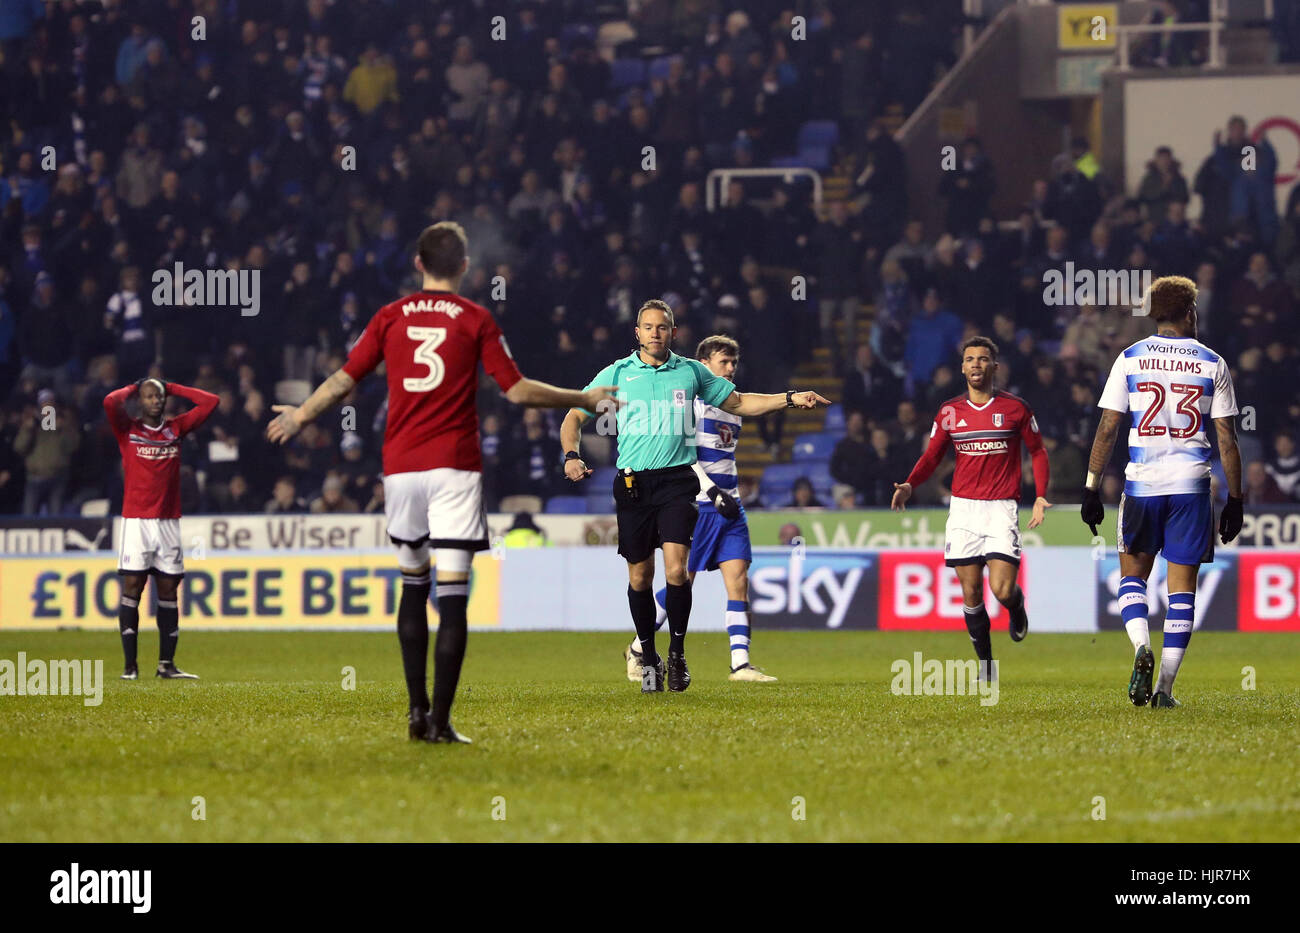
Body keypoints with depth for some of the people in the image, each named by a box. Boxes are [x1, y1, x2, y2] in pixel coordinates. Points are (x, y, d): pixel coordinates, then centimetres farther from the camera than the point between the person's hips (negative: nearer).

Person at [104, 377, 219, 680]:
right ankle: (130, 665, -7)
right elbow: (111, 402, -15)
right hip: (136, 521, -3)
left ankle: (166, 664, 6)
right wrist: (133, 388, 4)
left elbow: (210, 402, 10)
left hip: (169, 521, 3)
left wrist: (172, 387, 12)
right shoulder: (128, 429, 3)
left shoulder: (176, 428, 12)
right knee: (132, 588, -7)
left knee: (168, 591, 3)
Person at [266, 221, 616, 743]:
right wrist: (585, 399, 10)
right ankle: (439, 720, -12)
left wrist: (299, 417, 26)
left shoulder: (391, 317, 7)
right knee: (453, 592, -5)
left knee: (413, 583, 17)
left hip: (400, 466, 3)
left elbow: (344, 380, 9)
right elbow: (517, 389, -1)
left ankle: (417, 710, 13)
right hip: (454, 466, -3)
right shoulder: (475, 319, 0)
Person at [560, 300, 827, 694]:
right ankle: (648, 657, 20)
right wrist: (572, 455, -9)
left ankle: (677, 652, 1)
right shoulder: (617, 374, 6)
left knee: (676, 569, -16)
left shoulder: (691, 372, 9)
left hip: (676, 480, 0)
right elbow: (575, 417, 10)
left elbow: (738, 403, 20)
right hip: (632, 483, 0)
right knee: (640, 576, 3)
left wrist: (791, 399, 10)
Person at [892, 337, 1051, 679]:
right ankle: (986, 663, 15)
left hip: (1001, 509, -2)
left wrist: (1040, 497, -4)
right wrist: (909, 486, -6)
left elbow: (1038, 452, 9)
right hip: (963, 509, 2)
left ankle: (1017, 605, 22)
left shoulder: (1015, 407, 1)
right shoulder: (949, 411, 6)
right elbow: (932, 456, 13)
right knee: (971, 595, 0)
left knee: (1002, 590, -15)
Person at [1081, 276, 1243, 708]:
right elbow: (1227, 439, 2)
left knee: (1133, 573, 16)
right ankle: (1166, 685, 2)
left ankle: (1141, 646, -12)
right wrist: (1235, 501, 9)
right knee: (1181, 586, 6)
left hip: (1142, 482, 0)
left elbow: (1107, 429, 0)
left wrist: (1091, 488, 6)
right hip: (1192, 484, 0)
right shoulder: (1212, 364, 2)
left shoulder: (1130, 359, 2)